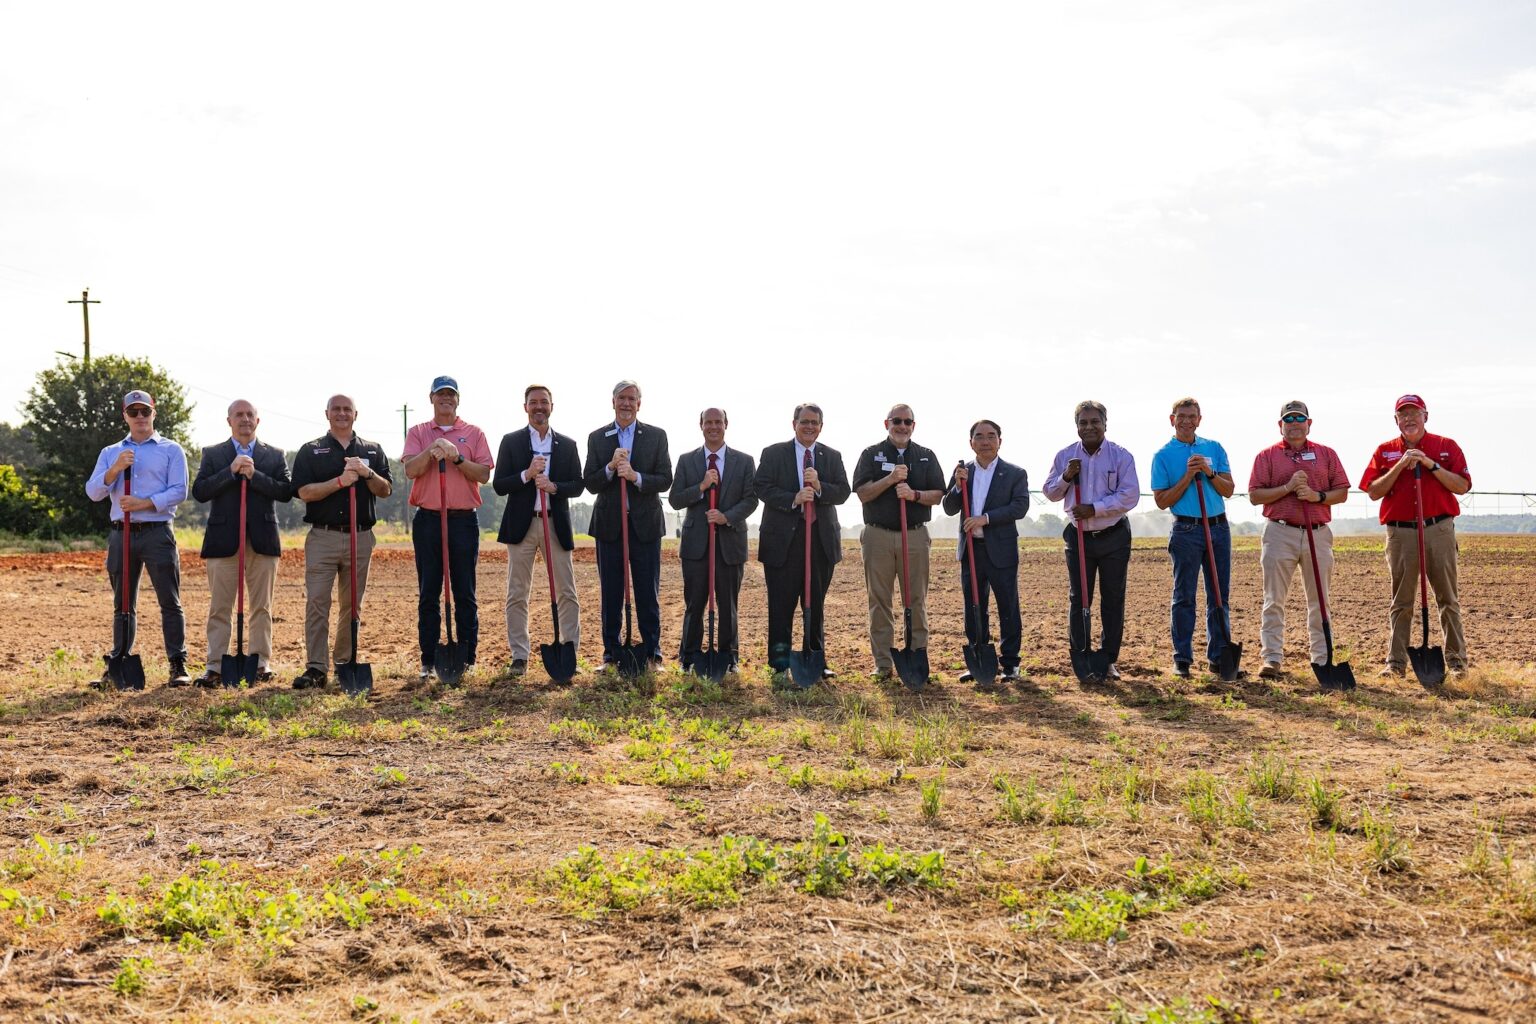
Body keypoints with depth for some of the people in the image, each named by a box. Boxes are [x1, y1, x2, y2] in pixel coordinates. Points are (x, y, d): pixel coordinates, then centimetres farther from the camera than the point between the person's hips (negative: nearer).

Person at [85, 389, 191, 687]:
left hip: (157, 533, -3)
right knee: (123, 604, 9)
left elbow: (179, 491, -4)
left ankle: (178, 666, -4)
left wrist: (144, 503, -16)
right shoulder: (110, 453, 16)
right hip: (121, 534, 3)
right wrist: (115, 469, -11)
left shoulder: (171, 450, 7)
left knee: (170, 602, -5)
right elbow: (93, 492, 5)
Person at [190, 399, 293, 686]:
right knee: (220, 608, 0)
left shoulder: (274, 455, 11)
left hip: (262, 540, 1)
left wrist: (254, 475, -13)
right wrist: (231, 471, -12)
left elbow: (286, 492, -2)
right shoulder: (212, 454, 10)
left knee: (261, 608, 5)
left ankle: (261, 663, 11)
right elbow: (199, 491, -2)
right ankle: (215, 667, 2)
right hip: (223, 540, 0)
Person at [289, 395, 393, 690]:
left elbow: (385, 490, 3)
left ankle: (345, 663, 15)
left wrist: (367, 473, -16)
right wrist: (340, 481, -16)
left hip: (361, 537, 2)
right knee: (316, 602, -8)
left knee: (352, 605, 7)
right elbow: (304, 492, -5)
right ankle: (315, 668, -8)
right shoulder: (310, 450, 7)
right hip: (322, 536, -2)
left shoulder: (373, 450, 12)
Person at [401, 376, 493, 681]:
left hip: (464, 519, 0)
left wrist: (457, 458, -14)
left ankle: (467, 659, 7)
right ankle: (428, 662, 7)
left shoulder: (474, 433, 9)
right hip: (427, 519, 0)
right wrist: (432, 450, -19)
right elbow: (410, 470, -5)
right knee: (428, 593, 3)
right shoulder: (418, 433, 10)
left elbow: (484, 474, -1)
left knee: (465, 593, 1)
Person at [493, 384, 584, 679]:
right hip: (521, 525, -1)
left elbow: (578, 486, 6)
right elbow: (499, 485, 0)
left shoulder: (567, 445, 10)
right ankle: (519, 657, 5)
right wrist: (527, 474, -16)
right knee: (517, 594, 0)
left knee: (567, 593, 0)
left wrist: (554, 486, -13)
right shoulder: (511, 442, 5)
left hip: (556, 524, 1)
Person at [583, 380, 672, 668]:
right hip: (609, 525, 1)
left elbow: (665, 481, -4)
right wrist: (610, 467, -18)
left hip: (645, 524, -1)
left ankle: (652, 653, 10)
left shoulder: (656, 436, 3)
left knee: (648, 594, 3)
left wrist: (635, 476, -20)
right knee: (611, 594, 6)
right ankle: (611, 654, 14)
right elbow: (590, 483, 0)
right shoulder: (597, 438, 5)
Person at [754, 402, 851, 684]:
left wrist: (820, 487, -19)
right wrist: (793, 499, -21)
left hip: (822, 540, 3)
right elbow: (761, 487, -8)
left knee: (816, 604, 12)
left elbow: (843, 492, 0)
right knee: (781, 607, -1)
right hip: (783, 540, -3)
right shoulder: (773, 453, 3)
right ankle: (780, 666, 3)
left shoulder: (832, 457, 11)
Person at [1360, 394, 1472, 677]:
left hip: (1439, 529, -1)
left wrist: (1431, 465, -12)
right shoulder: (1385, 451, 9)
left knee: (1447, 598, 3)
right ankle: (1396, 662, 8)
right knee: (1401, 601, 5)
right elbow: (1373, 492, 0)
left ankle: (1456, 660, 9)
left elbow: (1462, 486, -2)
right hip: (1400, 533, 1)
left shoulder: (1446, 447, 6)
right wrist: (1400, 466, -10)